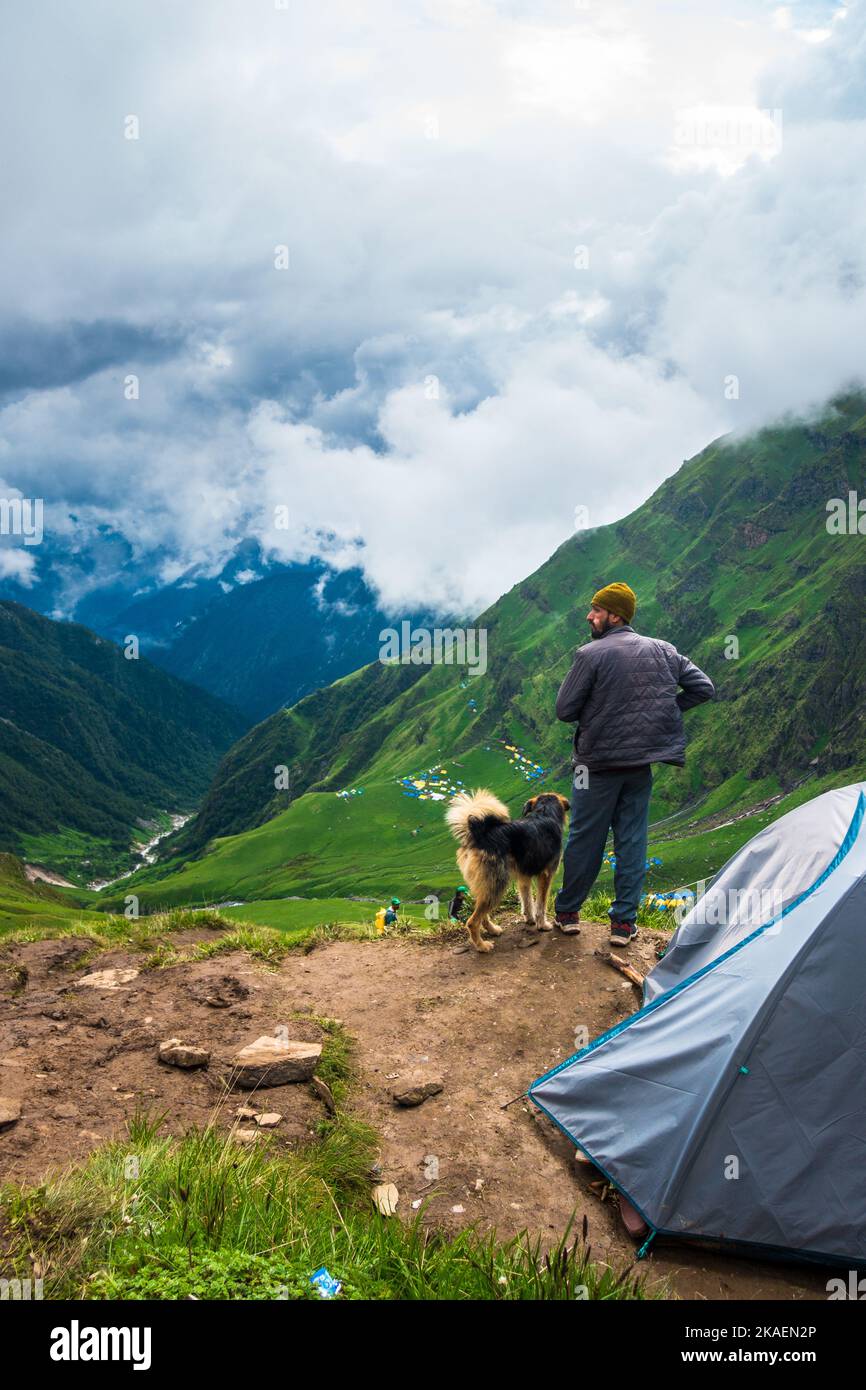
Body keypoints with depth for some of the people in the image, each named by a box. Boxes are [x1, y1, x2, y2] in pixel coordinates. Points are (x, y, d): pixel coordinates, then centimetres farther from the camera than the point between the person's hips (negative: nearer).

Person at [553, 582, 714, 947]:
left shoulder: (591, 654, -14)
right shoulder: (662, 651, 3)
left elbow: (564, 710, -13)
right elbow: (704, 688, 8)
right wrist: (662, 710, 10)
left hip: (598, 761, -4)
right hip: (642, 762, 4)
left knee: (584, 838, 10)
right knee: (632, 841, 11)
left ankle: (567, 912, 23)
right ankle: (624, 923, 14)